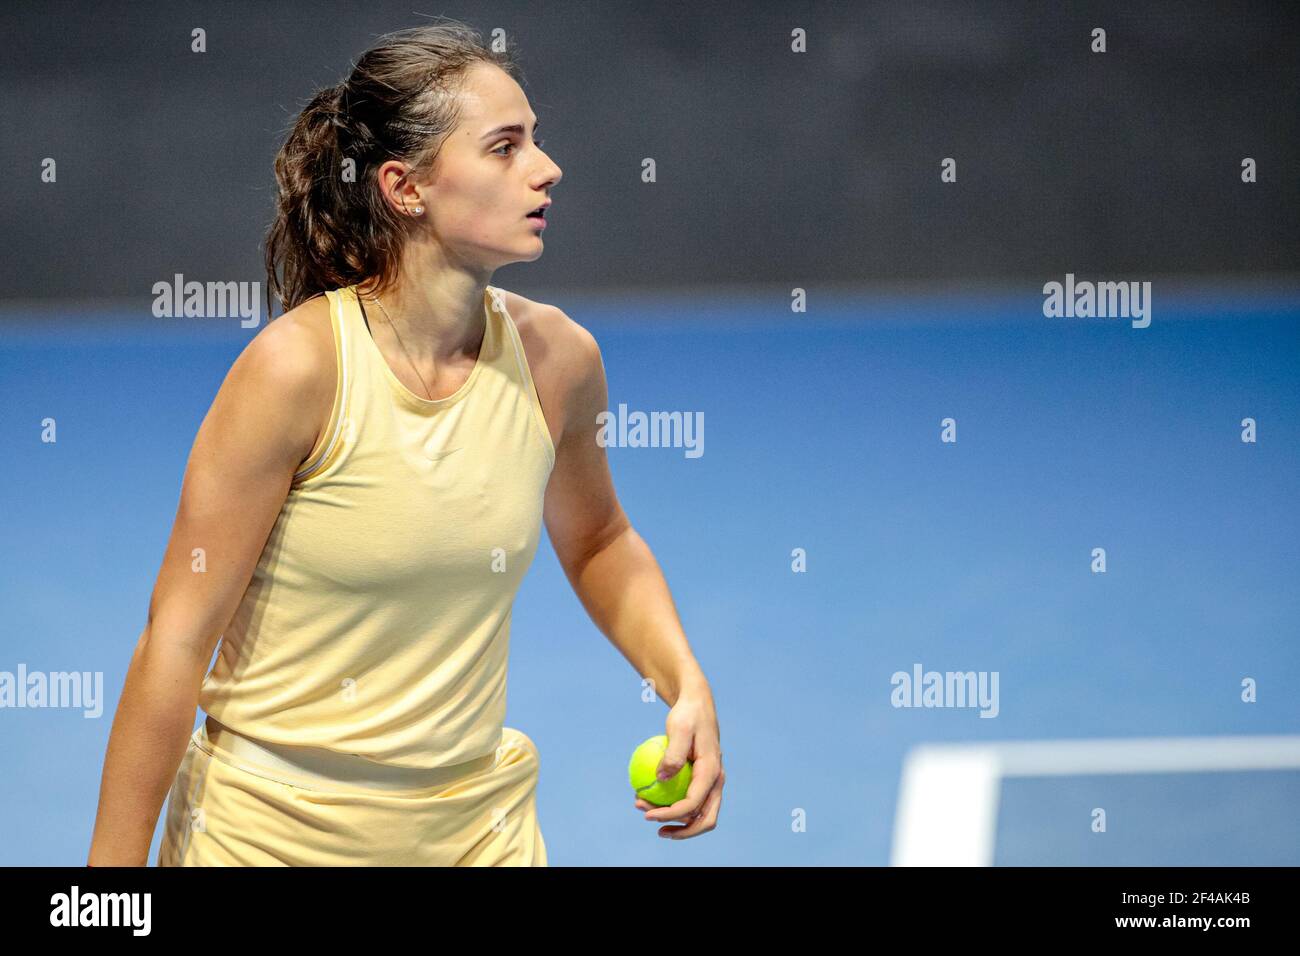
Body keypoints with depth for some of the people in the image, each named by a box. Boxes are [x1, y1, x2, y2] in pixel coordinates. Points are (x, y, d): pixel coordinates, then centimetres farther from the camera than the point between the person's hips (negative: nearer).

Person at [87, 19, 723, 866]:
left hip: (473, 826, 4)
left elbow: (596, 540, 17)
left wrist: (685, 686, 1)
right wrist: (114, 868, -16)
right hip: (270, 829, -4)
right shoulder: (298, 368, -18)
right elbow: (177, 638, -15)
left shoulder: (558, 359, -4)